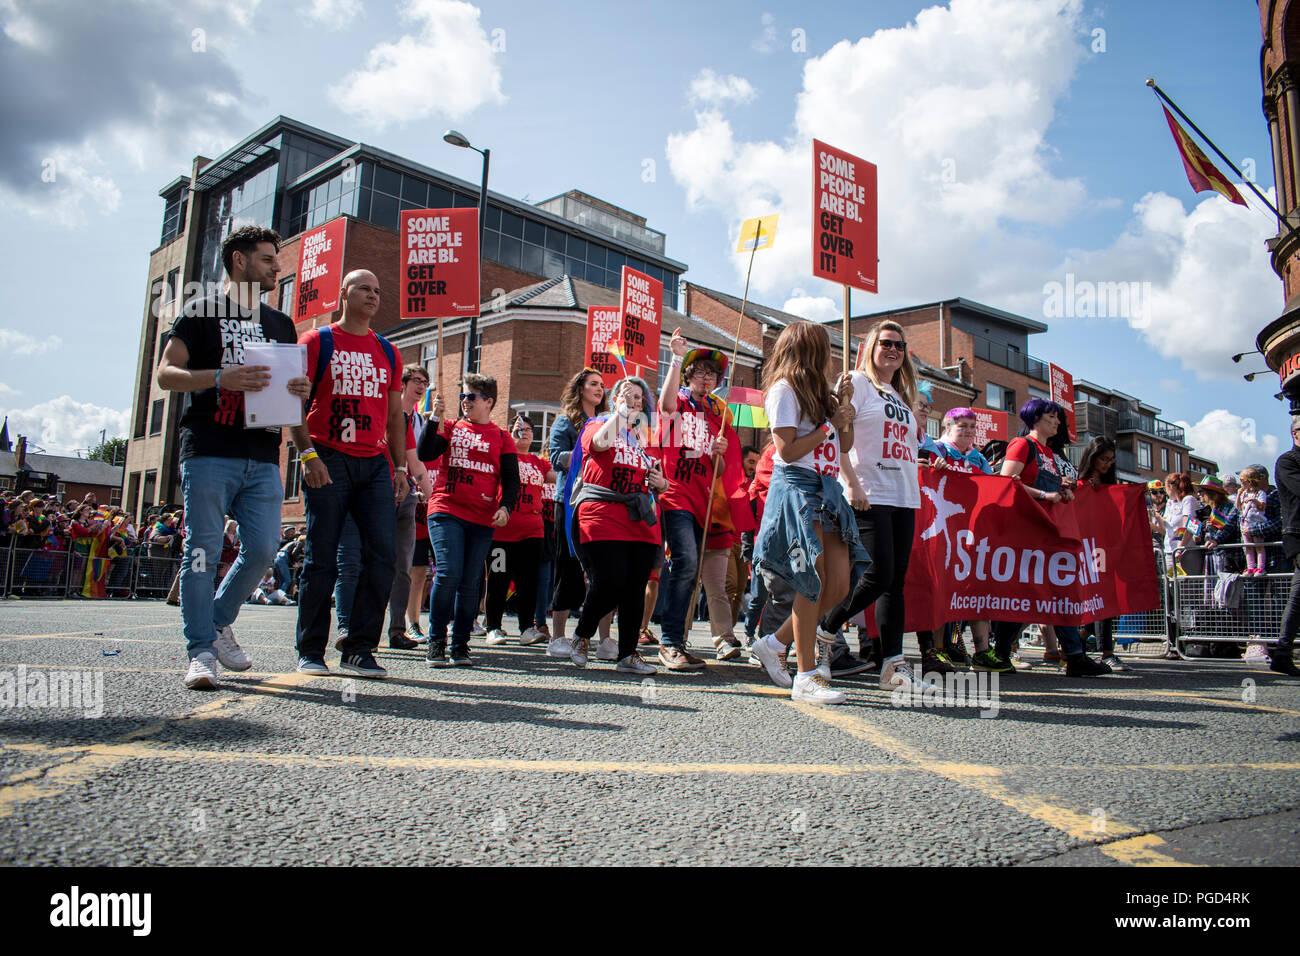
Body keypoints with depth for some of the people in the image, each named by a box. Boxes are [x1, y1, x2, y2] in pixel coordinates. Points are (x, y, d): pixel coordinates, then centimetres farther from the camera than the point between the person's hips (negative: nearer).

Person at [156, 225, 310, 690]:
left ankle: (219, 622, 20)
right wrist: (220, 377, -18)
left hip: (263, 458, 5)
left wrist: (300, 388, 0)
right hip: (209, 453, -4)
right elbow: (165, 373, -1)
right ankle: (201, 651, 0)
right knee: (203, 551, -6)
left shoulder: (280, 323, 21)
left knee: (263, 548, -2)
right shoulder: (200, 312, 6)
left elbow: (289, 380, 25)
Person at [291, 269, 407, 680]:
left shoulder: (387, 351, 19)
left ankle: (359, 650, 3)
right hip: (328, 462, -4)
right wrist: (308, 454, -14)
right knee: (322, 559, -2)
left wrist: (400, 466, 11)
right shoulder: (317, 341, 6)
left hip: (375, 464, 4)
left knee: (382, 555, -6)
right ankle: (310, 652, 9)